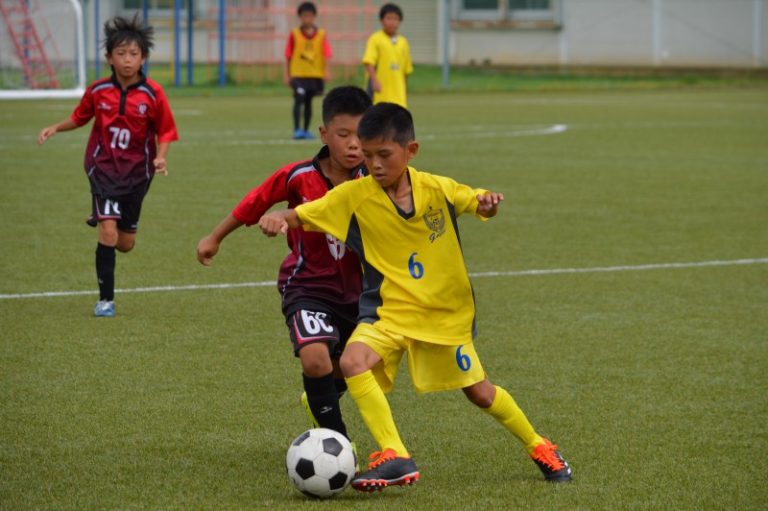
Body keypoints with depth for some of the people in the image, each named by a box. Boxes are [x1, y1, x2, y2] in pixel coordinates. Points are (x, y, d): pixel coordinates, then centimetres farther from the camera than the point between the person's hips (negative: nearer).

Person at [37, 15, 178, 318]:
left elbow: (165, 131, 0)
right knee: (108, 234, -16)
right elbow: (80, 117, 12)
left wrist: (161, 157, -17)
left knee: (125, 244, 9)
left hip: (136, 173, 1)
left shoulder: (152, 94, -10)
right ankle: (106, 300, -4)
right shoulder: (98, 91, -6)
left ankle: (101, 219, 46)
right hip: (104, 168, -1)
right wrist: (55, 128, -3)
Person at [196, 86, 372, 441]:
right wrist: (215, 238, 8)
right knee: (315, 356, -27)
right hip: (308, 287, -4)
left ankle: (317, 402, 54)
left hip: (355, 289, 4)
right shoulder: (298, 177, -18)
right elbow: (254, 204, -3)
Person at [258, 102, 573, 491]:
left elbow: (479, 203, 5)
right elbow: (299, 216, -13)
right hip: (387, 311, 0)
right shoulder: (355, 195, -13)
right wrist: (276, 219, -36)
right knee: (353, 361, -29)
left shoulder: (438, 189, -10)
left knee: (479, 392, 10)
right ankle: (394, 458, -28)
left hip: (445, 312, 0)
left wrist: (487, 203, -20)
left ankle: (539, 447, 36)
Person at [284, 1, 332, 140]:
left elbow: (326, 54, -4)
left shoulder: (321, 35, 1)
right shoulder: (294, 34, -2)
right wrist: (287, 74, 2)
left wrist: (326, 71, -15)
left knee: (308, 102, 12)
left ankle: (306, 131, 20)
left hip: (315, 74, 2)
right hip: (298, 73, -2)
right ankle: (297, 130, -16)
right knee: (299, 100, -14)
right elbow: (288, 55, 2)